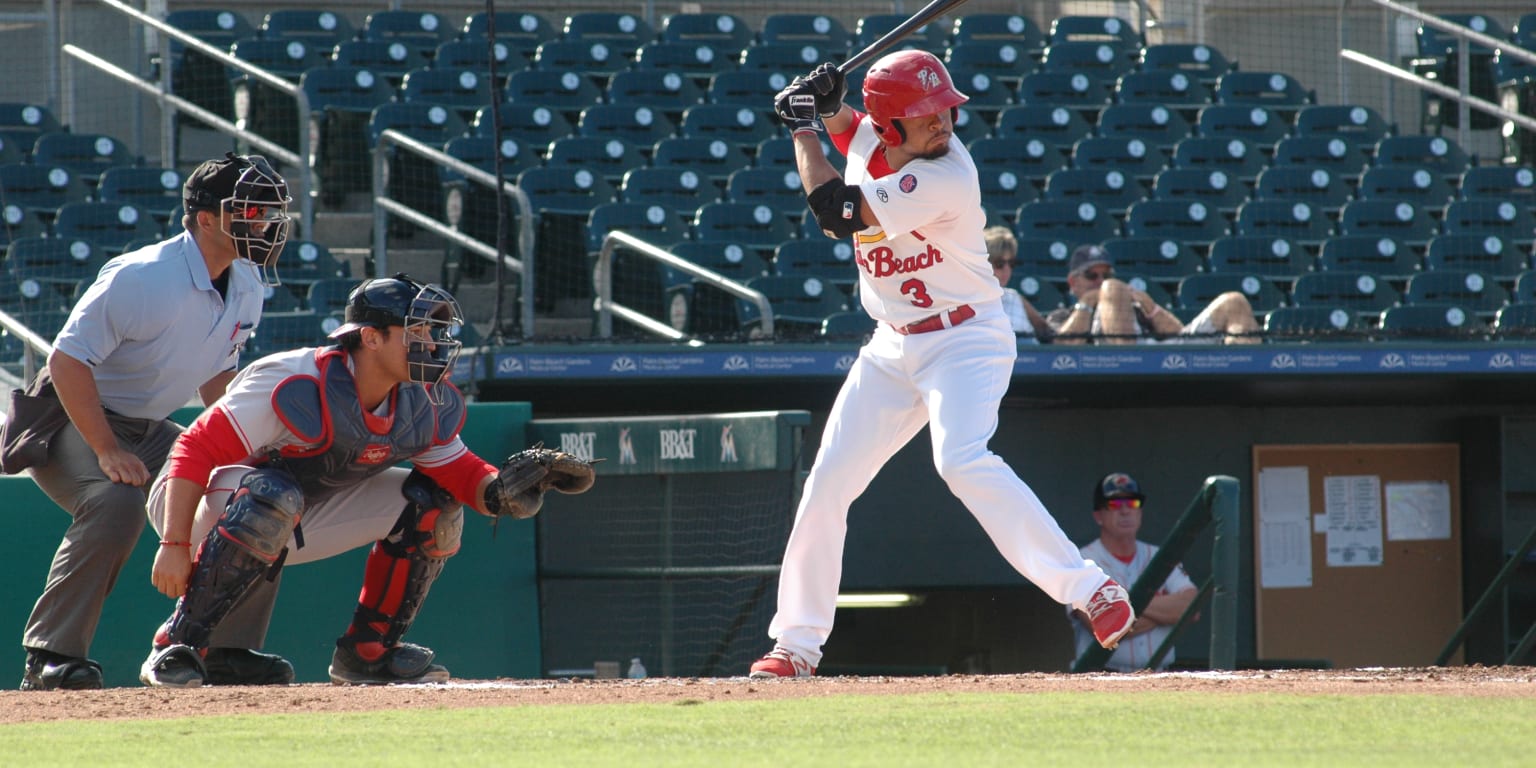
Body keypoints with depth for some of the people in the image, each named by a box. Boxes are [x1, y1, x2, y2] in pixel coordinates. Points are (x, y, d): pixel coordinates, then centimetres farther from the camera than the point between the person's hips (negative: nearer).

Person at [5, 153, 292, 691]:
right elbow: (68, 360, -26)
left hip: (148, 431, 8)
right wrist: (108, 452, -30)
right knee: (115, 504, -35)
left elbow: (218, 372, 16)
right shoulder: (141, 278, -25)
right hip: (73, 421, -8)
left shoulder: (247, 287, 1)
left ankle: (226, 648, 10)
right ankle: (51, 656, -30)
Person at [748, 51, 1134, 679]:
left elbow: (837, 212, -27)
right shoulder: (867, 138, -1)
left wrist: (803, 131, -13)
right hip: (893, 348, 8)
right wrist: (820, 105, 0)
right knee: (827, 484, 5)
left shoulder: (945, 177, -25)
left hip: (965, 339, -8)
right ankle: (796, 643, 17)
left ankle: (1089, 589, -32)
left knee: (962, 460, -31)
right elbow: (836, 122, 25)